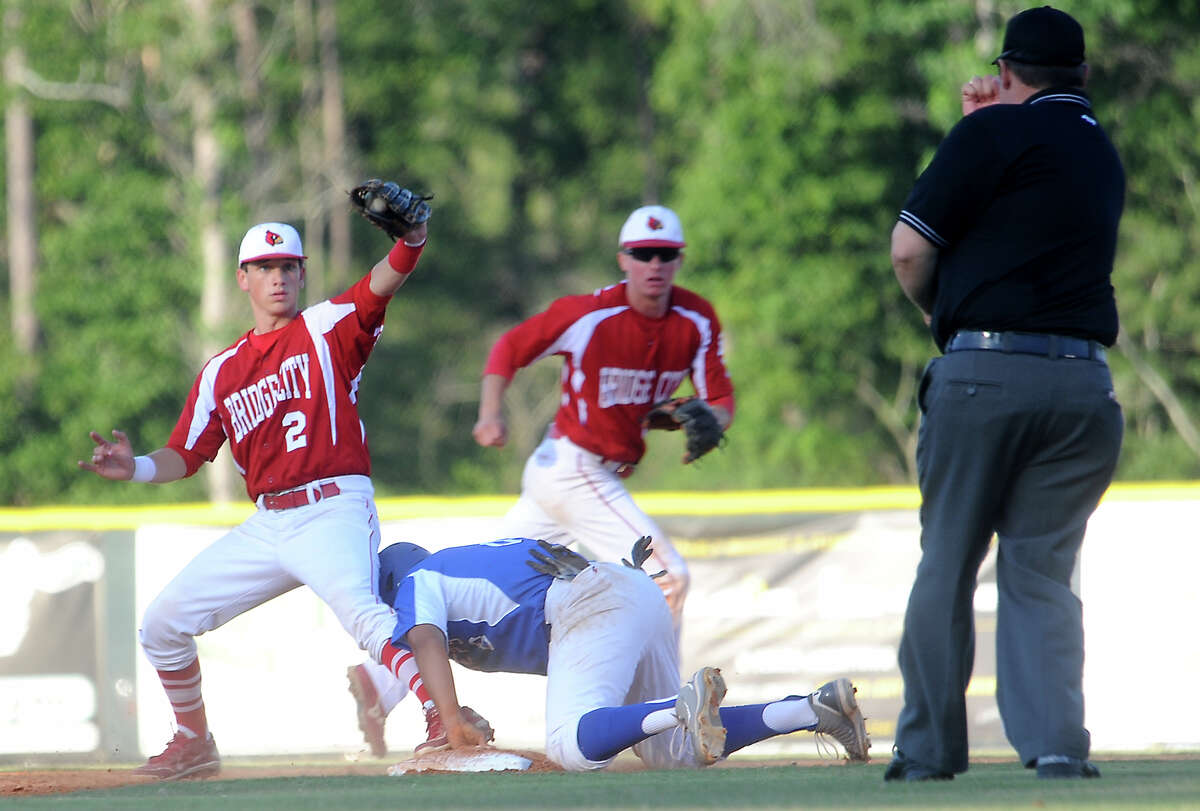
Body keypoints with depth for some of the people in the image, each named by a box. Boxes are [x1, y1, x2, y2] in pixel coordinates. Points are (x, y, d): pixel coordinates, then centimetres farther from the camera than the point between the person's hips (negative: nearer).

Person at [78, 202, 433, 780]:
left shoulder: (328, 328, 2)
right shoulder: (222, 371, 16)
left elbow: (388, 279, -15)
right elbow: (186, 455, 15)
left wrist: (411, 233, -36)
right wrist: (135, 468, -7)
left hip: (334, 512, -6)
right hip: (266, 526, 6)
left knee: (360, 611, -34)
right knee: (163, 624, 9)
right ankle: (194, 744, 27)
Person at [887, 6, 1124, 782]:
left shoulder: (998, 133, -3)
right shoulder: (1104, 156, 18)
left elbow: (909, 248, -4)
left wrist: (933, 309, 15)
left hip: (983, 370, -5)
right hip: (1082, 382, 5)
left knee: (947, 565, 6)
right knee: (1041, 569, 6)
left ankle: (929, 747, 10)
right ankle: (1056, 741, -11)